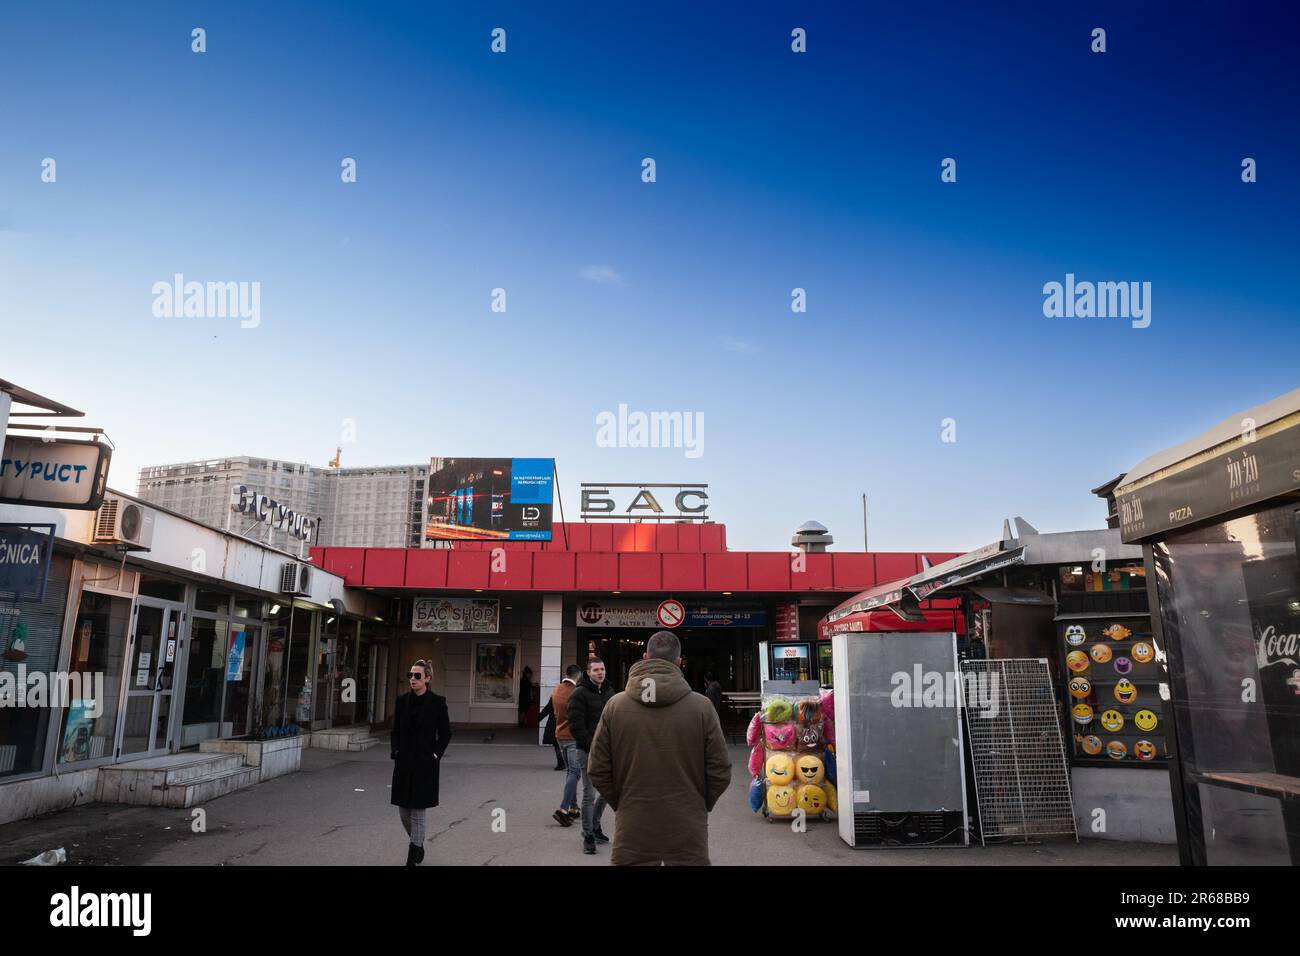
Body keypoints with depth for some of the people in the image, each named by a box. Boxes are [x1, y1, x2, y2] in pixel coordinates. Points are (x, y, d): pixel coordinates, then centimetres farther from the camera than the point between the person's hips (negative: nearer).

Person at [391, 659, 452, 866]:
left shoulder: (437, 702, -8)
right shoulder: (402, 701, 3)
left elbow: (445, 733, -2)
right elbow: (395, 730, 12)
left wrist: (436, 755, -9)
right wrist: (396, 752, 0)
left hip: (425, 764, -4)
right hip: (403, 763, 4)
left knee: (417, 811, -1)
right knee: (403, 811, 11)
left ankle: (413, 858, 9)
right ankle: (418, 845, 36)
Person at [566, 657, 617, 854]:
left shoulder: (610, 691, 11)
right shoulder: (580, 693, -11)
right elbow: (576, 725, -15)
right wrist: (591, 747, -17)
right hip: (587, 750, -7)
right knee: (590, 794, -2)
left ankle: (595, 825, 34)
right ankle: (588, 835, 10)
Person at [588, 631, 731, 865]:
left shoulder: (615, 705, -5)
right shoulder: (702, 706, -9)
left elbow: (597, 770, 0)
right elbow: (720, 772, -4)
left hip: (633, 829, 1)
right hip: (687, 832, -1)